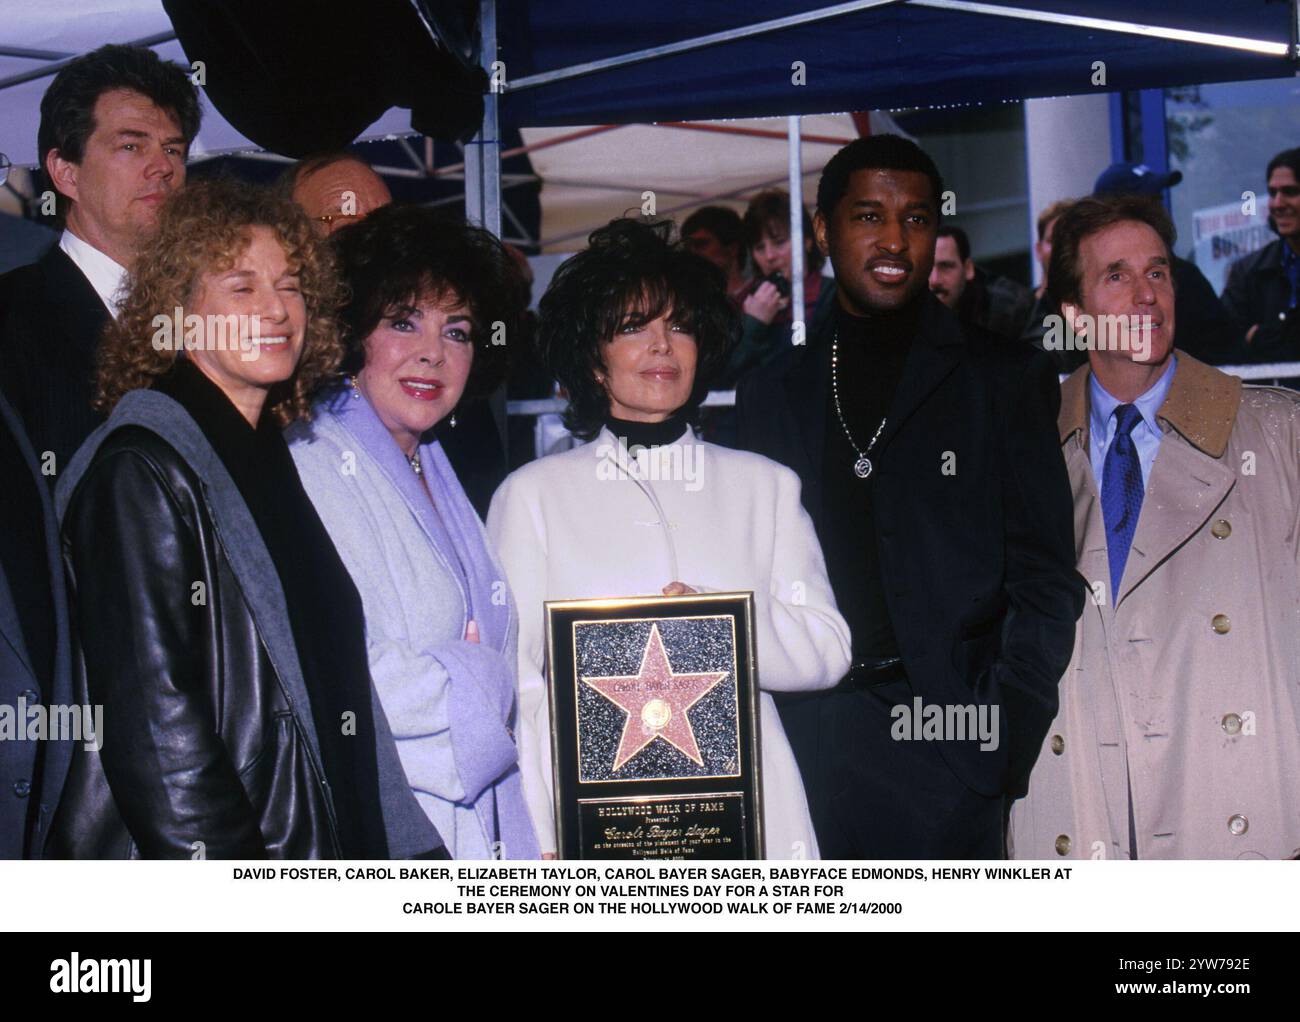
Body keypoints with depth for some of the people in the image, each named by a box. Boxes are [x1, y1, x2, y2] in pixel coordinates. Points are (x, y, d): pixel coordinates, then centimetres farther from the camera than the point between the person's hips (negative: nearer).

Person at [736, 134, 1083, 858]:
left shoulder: (1006, 378, 6)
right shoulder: (772, 393, 15)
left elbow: (1046, 580, 2)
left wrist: (1007, 730, -10)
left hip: (944, 737, -2)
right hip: (804, 738, 3)